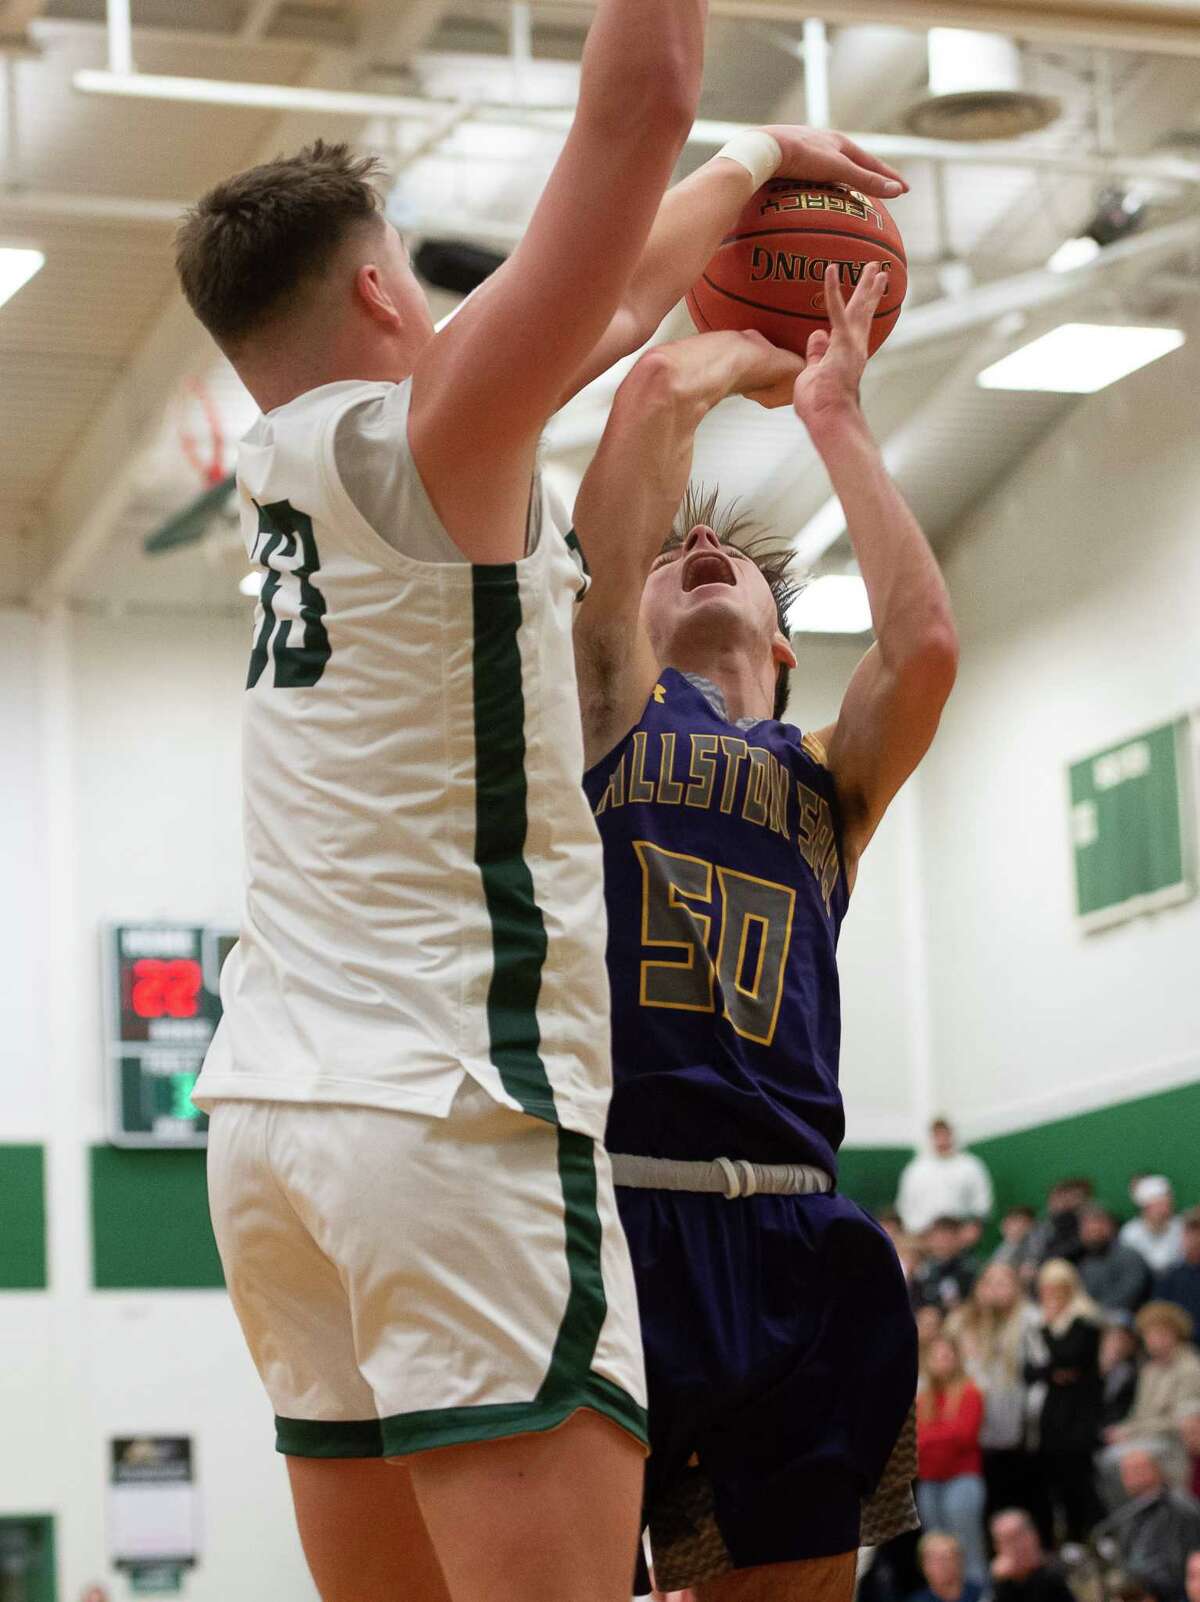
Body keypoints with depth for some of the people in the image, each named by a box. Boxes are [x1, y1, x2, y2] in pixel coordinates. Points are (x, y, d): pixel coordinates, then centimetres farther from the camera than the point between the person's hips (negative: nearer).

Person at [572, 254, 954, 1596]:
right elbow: (653, 390, 4)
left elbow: (925, 646, -1)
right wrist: (719, 367, 25)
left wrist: (836, 419, 10)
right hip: (608, 1197, -3)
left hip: (791, 1229, 4)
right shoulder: (610, 705, 14)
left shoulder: (831, 777, 21)